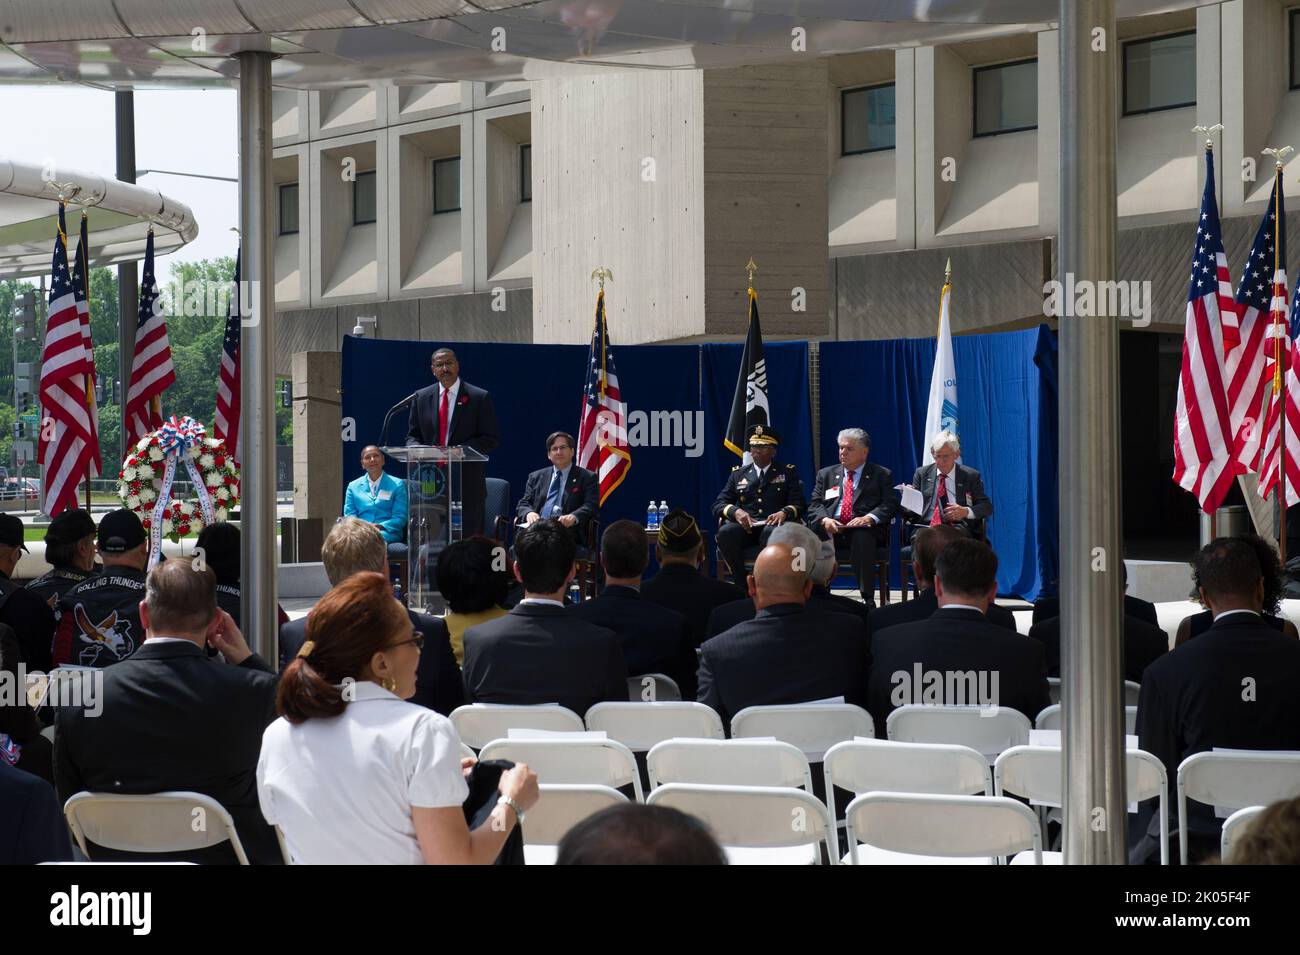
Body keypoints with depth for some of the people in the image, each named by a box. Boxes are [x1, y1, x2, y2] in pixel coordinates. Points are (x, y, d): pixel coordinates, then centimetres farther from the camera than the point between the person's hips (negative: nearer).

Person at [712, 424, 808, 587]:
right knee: (725, 532, -33)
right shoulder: (738, 474, 23)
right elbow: (718, 505, 13)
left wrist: (784, 512, -17)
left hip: (773, 524, -2)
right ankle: (741, 585, -23)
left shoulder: (788, 472, 18)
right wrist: (735, 511, -11)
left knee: (771, 533, -40)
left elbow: (800, 504, 7)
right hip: (745, 526, 2)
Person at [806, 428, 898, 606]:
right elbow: (814, 505, 13)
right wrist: (824, 520, -11)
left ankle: (866, 597, -35)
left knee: (862, 537, -39)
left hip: (864, 529, -3)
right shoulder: (826, 474, 22)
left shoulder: (882, 475, 13)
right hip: (831, 530, 3)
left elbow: (891, 504, 1)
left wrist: (870, 517, -19)